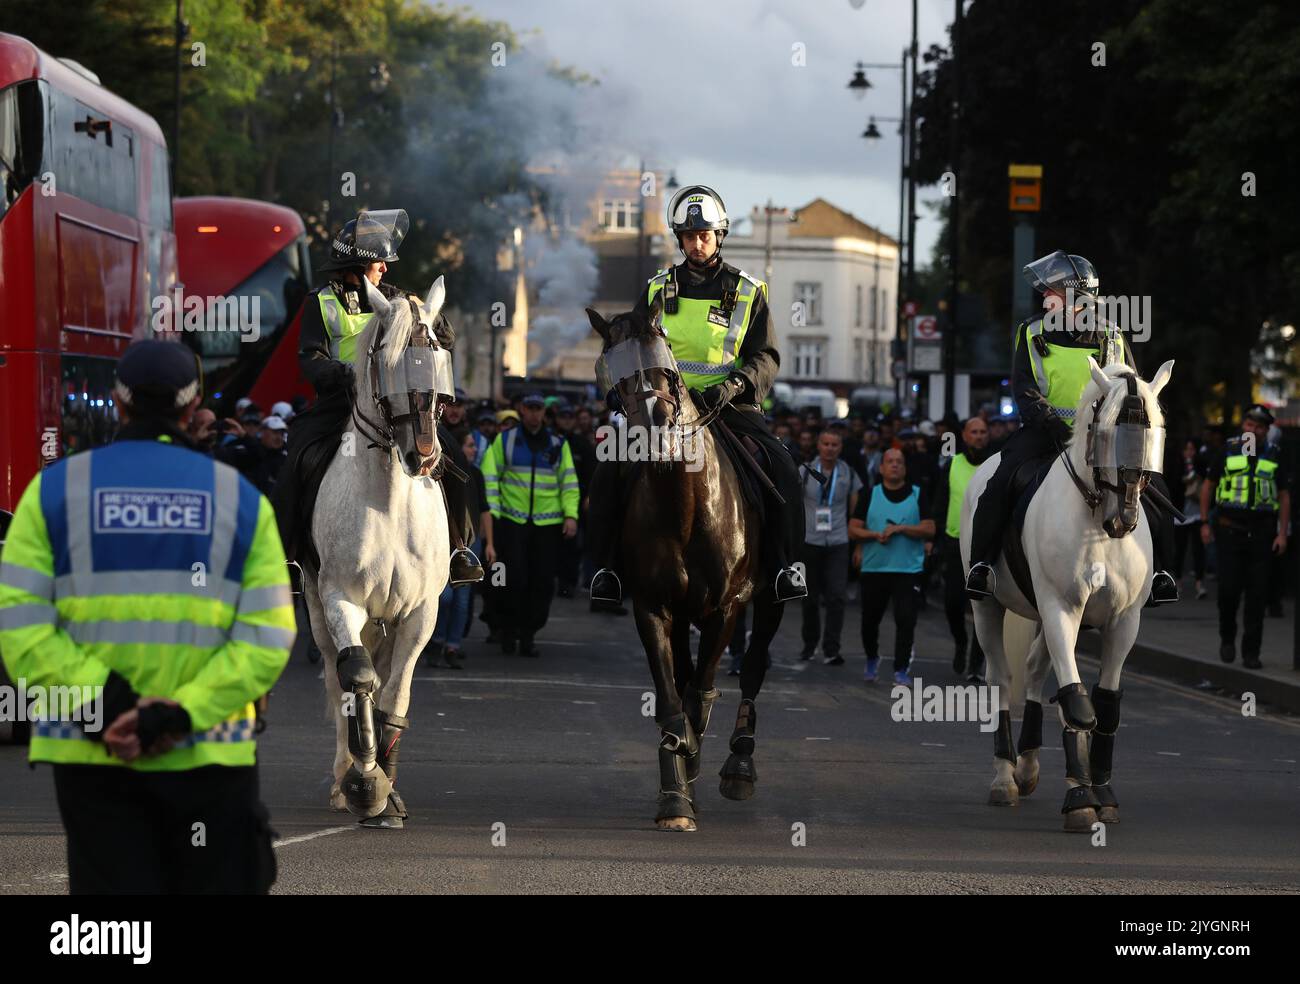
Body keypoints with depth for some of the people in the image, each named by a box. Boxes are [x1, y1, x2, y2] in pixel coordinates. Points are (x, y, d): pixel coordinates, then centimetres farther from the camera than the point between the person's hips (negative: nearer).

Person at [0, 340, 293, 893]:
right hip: (210, 760, 0)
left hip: (93, 758, 1)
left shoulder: (55, 490, 2)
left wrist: (103, 705, -13)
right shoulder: (242, 500, 3)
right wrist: (179, 716, -14)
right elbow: (267, 638, -8)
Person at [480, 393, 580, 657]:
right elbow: (489, 477, 4)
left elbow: (569, 481, 12)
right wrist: (491, 512, -6)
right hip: (512, 520, -2)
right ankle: (509, 628, 12)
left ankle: (527, 635, 9)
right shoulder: (504, 440, 6)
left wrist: (571, 515, 0)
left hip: (548, 523, 2)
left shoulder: (558, 444, 11)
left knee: (542, 582, 0)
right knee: (515, 578, -8)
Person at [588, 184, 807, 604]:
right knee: (609, 472, -19)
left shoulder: (747, 292, 5)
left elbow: (765, 358, 0)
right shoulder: (658, 289, 10)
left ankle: (780, 565, -11)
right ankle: (612, 565, -7)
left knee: (782, 471, -23)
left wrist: (733, 385, -20)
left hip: (729, 404, -1)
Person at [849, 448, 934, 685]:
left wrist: (900, 528, -15)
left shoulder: (917, 495, 3)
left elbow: (929, 529, -4)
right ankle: (872, 659, 37)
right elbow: (853, 530, 4)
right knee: (870, 619, 12)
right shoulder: (870, 495, 7)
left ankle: (901, 670, -5)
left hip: (908, 569, -2)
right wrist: (875, 535, -13)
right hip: (873, 568, 2)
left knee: (906, 620, -12)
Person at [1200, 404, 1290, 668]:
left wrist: (1282, 533, 0)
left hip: (1261, 531, 1)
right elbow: (1208, 487, 11)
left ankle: (1251, 653, 2)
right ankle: (1227, 638, 19)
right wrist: (1205, 523, 5)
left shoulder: (1274, 456, 7)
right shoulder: (1228, 451, 5)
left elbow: (1284, 496, 9)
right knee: (1229, 587, -6)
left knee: (1257, 593, -2)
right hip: (1229, 528, -1)